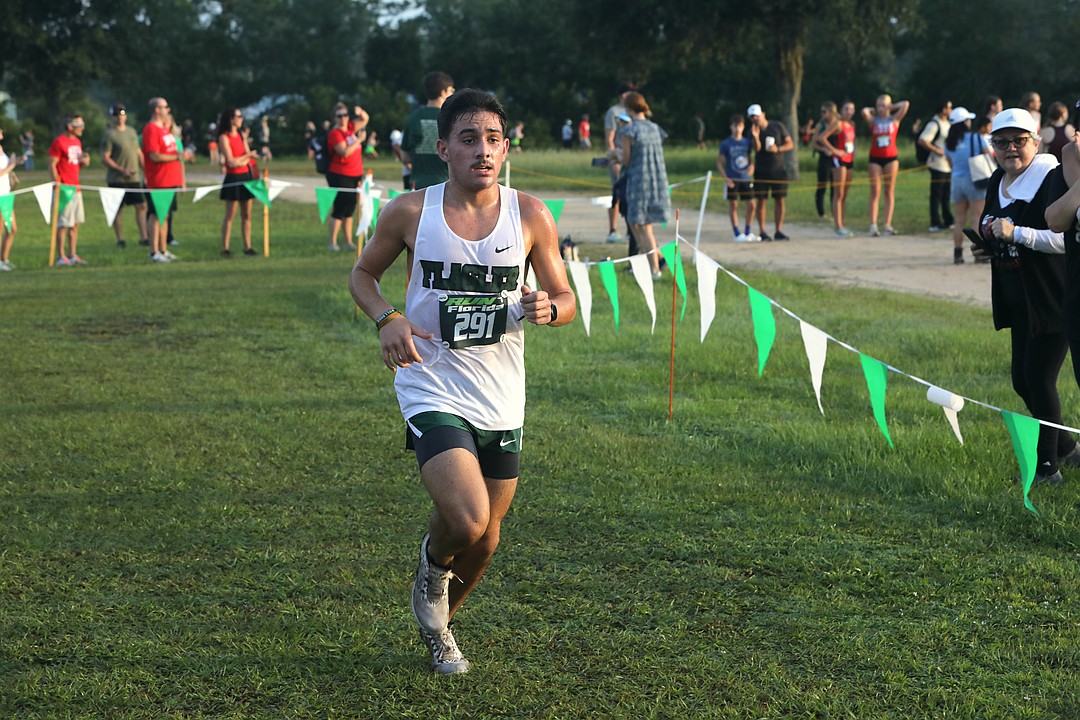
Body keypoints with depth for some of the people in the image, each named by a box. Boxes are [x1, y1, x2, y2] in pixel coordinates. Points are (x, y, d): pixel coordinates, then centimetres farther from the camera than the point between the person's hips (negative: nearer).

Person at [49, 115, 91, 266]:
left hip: (76, 188, 9)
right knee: (63, 225, -6)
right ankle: (61, 257, -1)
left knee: (75, 224, 11)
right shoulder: (59, 142, -11)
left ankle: (72, 255, 17)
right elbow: (52, 165, -13)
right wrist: (58, 185, -18)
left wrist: (84, 162, 1)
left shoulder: (77, 142, 14)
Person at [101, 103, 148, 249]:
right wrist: (121, 170, -19)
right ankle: (120, 239, 8)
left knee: (141, 205, -2)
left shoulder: (132, 131, 14)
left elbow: (139, 153, 21)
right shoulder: (109, 134, -7)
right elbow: (105, 158, -12)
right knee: (117, 209, 0)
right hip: (116, 179, -6)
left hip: (134, 178, 6)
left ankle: (143, 237, 0)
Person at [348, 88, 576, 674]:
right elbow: (363, 274, 10)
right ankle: (433, 563, 14)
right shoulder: (409, 214, -6)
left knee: (486, 536, 14)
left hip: (502, 400, 3)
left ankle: (438, 623, 44)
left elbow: (566, 297, 6)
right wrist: (386, 319, -11)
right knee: (466, 520, -23)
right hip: (432, 390, -3)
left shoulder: (529, 217, -3)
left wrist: (547, 308, -18)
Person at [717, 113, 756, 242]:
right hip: (732, 180, -3)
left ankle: (747, 232, 15)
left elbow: (752, 158, 15)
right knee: (733, 205, 0)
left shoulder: (747, 142, 5)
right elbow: (719, 162, -2)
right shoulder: (726, 143, -3)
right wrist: (725, 178, -12)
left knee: (751, 205, 1)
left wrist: (751, 167, -7)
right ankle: (737, 234, 7)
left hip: (746, 179, 3)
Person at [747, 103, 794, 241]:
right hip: (761, 171, 0)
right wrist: (755, 137, -30)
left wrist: (778, 149, -14)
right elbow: (757, 148, -14)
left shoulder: (778, 127, 2)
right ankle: (762, 232, 2)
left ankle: (779, 231, 8)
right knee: (761, 201, -3)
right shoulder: (753, 132, 2)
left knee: (780, 200, 1)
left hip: (778, 169, 1)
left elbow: (790, 144, 2)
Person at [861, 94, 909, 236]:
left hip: (891, 158, 0)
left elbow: (905, 104, -5)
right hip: (875, 158, 0)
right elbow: (864, 111, -13)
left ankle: (888, 225, 1)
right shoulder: (873, 121, 5)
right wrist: (873, 111, 5)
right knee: (875, 193, -4)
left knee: (890, 193, 2)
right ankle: (873, 225, -8)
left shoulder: (895, 119, 6)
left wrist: (891, 107, 7)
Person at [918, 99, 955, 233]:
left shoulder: (947, 123, 17)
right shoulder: (934, 124, -12)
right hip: (938, 165, -9)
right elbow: (922, 141, -21)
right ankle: (935, 224, -3)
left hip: (948, 165, 9)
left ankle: (948, 221, 21)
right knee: (936, 195, -5)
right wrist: (938, 151, -19)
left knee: (947, 194, 13)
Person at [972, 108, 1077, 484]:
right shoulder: (998, 182, 10)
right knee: (1022, 380, 14)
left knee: (1039, 378, -7)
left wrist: (1015, 233, -26)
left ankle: (1047, 465, 6)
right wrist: (989, 229, 5)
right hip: (1019, 301, 9)